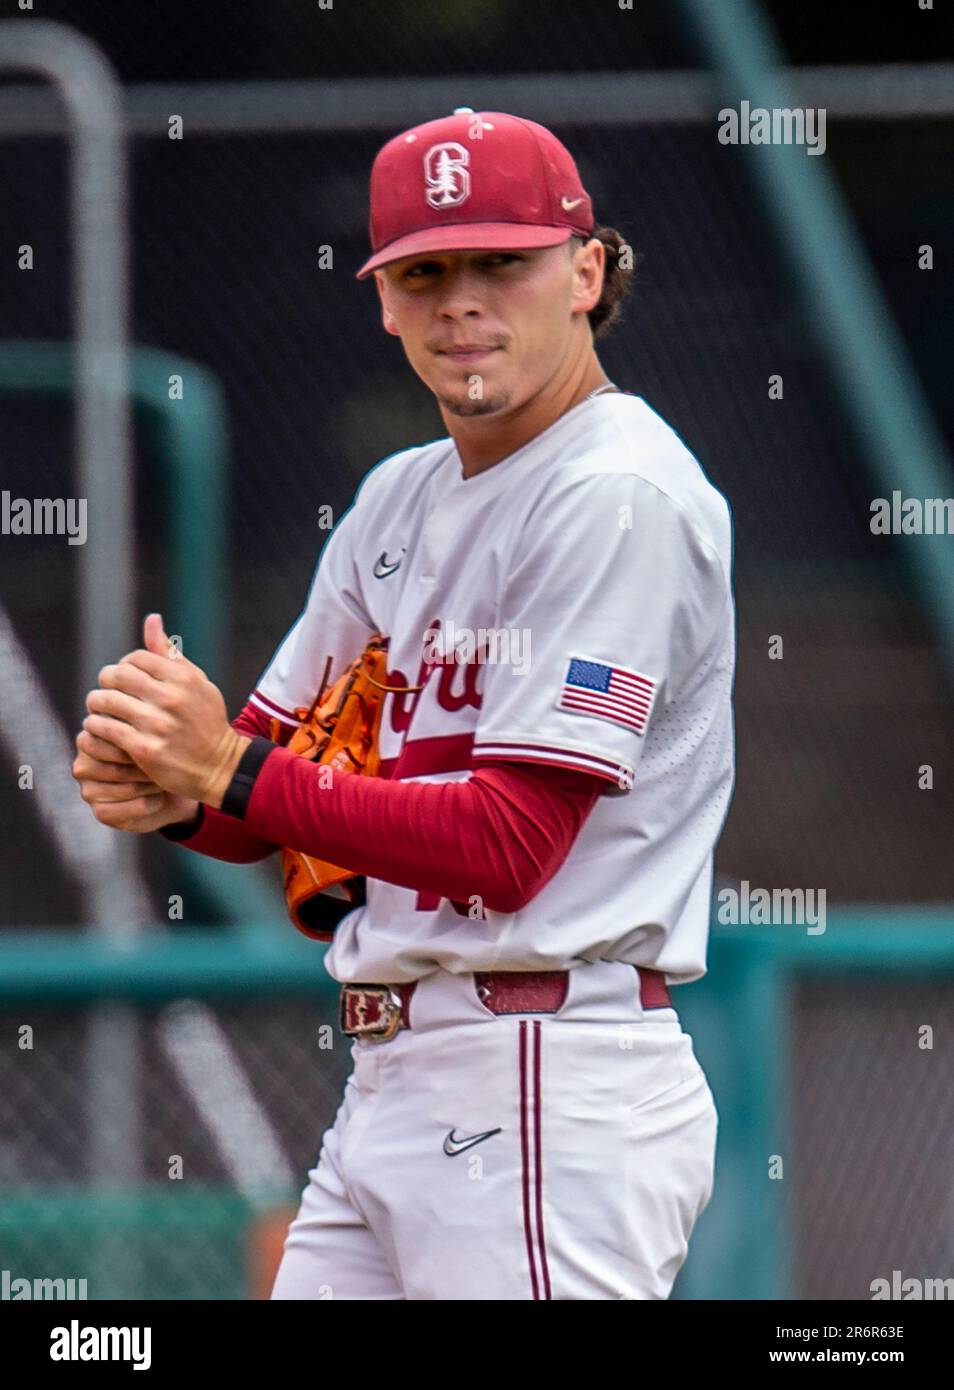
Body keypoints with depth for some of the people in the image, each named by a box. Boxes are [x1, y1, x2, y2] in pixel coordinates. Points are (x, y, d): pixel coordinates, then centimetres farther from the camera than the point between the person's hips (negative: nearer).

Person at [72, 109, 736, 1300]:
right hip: (388, 1083, 9)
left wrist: (229, 774, -18)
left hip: (543, 1091, -8)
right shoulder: (402, 496, 17)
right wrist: (161, 785, -8)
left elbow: (510, 846, -17)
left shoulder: (622, 496, -10)